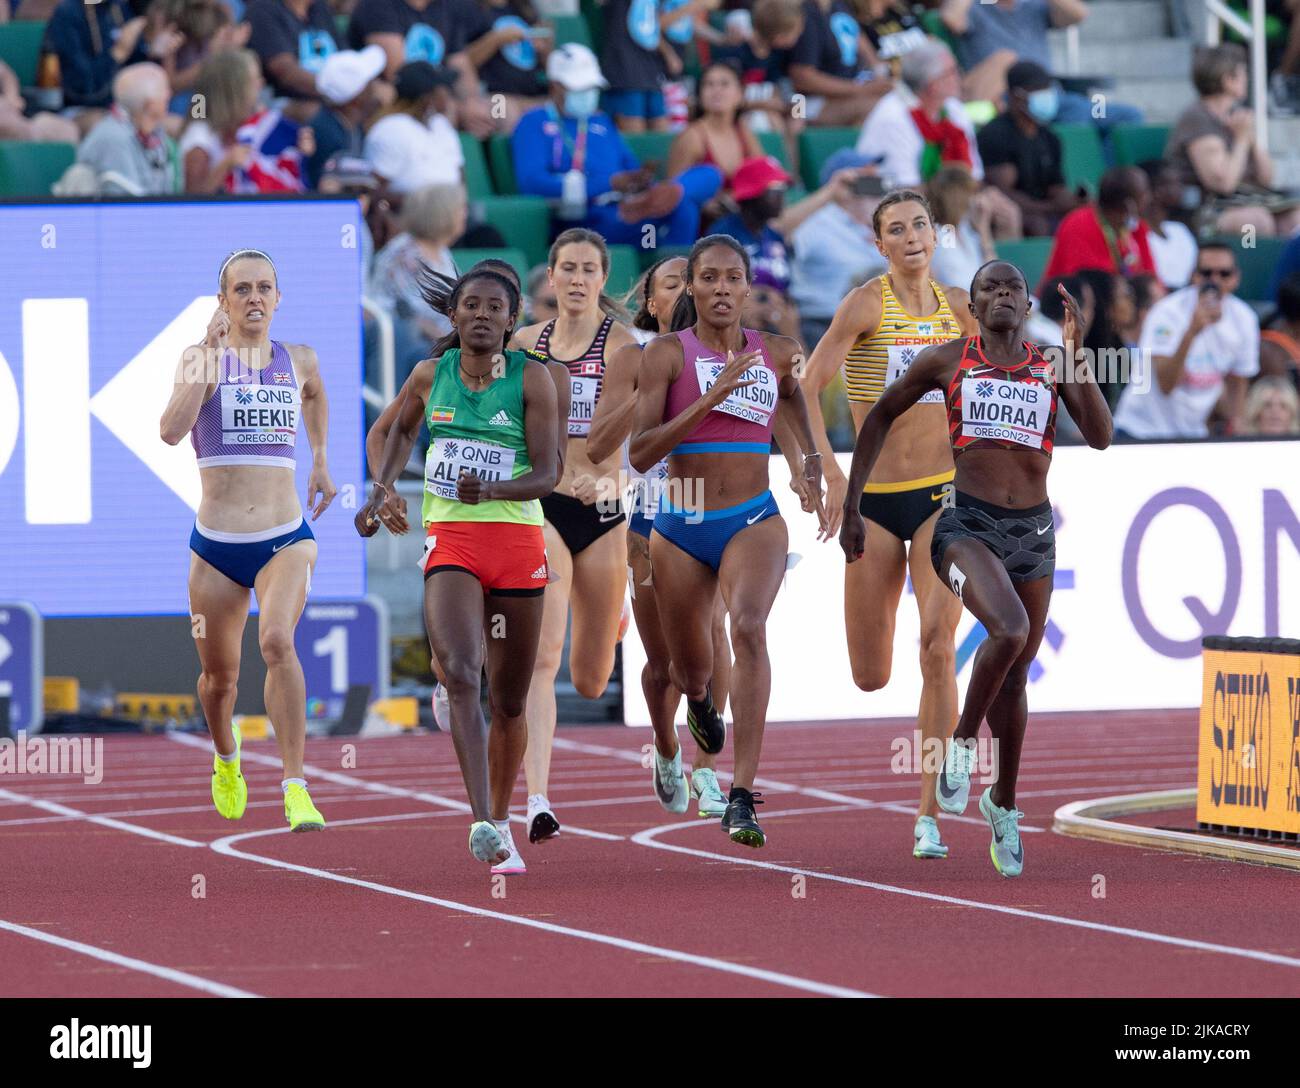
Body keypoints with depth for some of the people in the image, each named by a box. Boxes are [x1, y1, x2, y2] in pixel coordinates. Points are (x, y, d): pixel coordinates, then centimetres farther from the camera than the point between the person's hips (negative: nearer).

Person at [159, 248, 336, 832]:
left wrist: (320, 459, 27)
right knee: (219, 676, 12)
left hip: (286, 540, 0)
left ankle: (295, 788, -28)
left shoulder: (299, 361, 7)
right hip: (216, 544, 0)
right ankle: (226, 759, 46)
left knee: (277, 640, -27)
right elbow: (171, 431, -22)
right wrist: (212, 354, -23)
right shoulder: (202, 358, -3)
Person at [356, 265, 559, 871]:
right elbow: (401, 430, 27)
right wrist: (383, 488, 14)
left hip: (517, 541, 0)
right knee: (460, 673, -22)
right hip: (449, 540, 0)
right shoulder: (431, 375, 5)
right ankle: (482, 822, -31)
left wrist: (490, 490, -25)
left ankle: (500, 824, 27)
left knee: (508, 698, 9)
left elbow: (546, 474, -9)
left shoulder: (531, 379, -3)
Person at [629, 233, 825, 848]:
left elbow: (796, 410, 28)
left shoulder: (774, 354, 4)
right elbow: (639, 454, -15)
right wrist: (712, 396, -23)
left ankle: (743, 798, -34)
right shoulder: (667, 354, -6)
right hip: (681, 526, 0)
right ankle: (699, 701, 59)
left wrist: (812, 476, 12)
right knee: (690, 668, 15)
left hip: (754, 521, 0)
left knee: (748, 625, -30)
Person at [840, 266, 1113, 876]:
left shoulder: (1051, 366, 7)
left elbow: (1100, 437, -5)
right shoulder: (947, 362, 3)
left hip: (1033, 529, 3)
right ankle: (962, 743, -7)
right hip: (967, 523, -3)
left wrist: (1075, 355, -12)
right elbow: (881, 418, 14)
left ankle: (1003, 803, 31)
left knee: (1016, 674, 13)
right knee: (1009, 629, -31)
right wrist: (850, 506, 12)